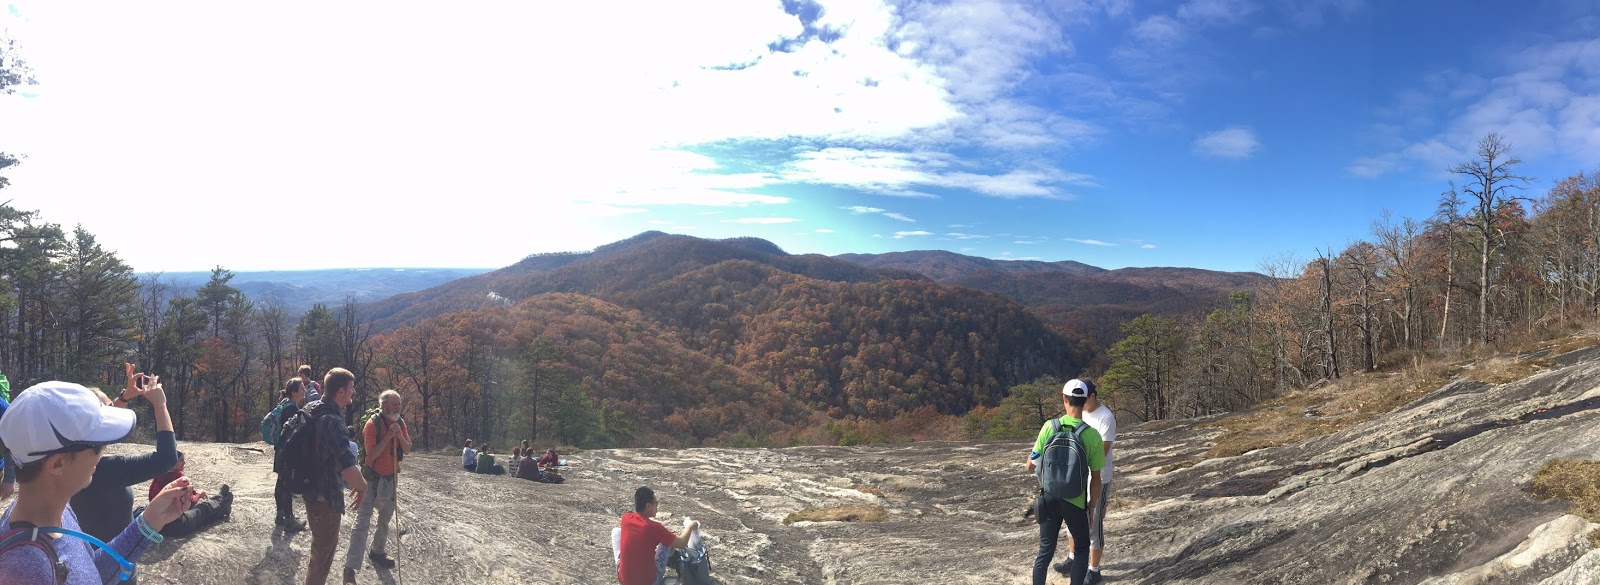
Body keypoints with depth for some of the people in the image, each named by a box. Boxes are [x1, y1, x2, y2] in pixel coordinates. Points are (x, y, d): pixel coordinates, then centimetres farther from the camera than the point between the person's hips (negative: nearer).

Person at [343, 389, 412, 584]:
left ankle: (377, 552, 39)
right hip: (372, 478, -7)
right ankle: (350, 568, -14)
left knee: (385, 518, 20)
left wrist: (399, 435, -18)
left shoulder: (400, 423, 0)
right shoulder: (372, 424, -20)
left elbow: (407, 450, -2)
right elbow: (371, 455, -25)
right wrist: (388, 436, -29)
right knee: (362, 521, -13)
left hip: (391, 477, 7)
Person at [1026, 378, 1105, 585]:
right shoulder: (1092, 435, -12)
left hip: (1049, 499, 1)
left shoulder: (1049, 427, -11)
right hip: (1076, 501, -1)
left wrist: (1031, 458, 16)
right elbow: (1095, 479, -5)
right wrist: (1092, 506, 8)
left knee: (1045, 550, 16)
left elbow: (1031, 467, -6)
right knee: (1082, 548, 21)